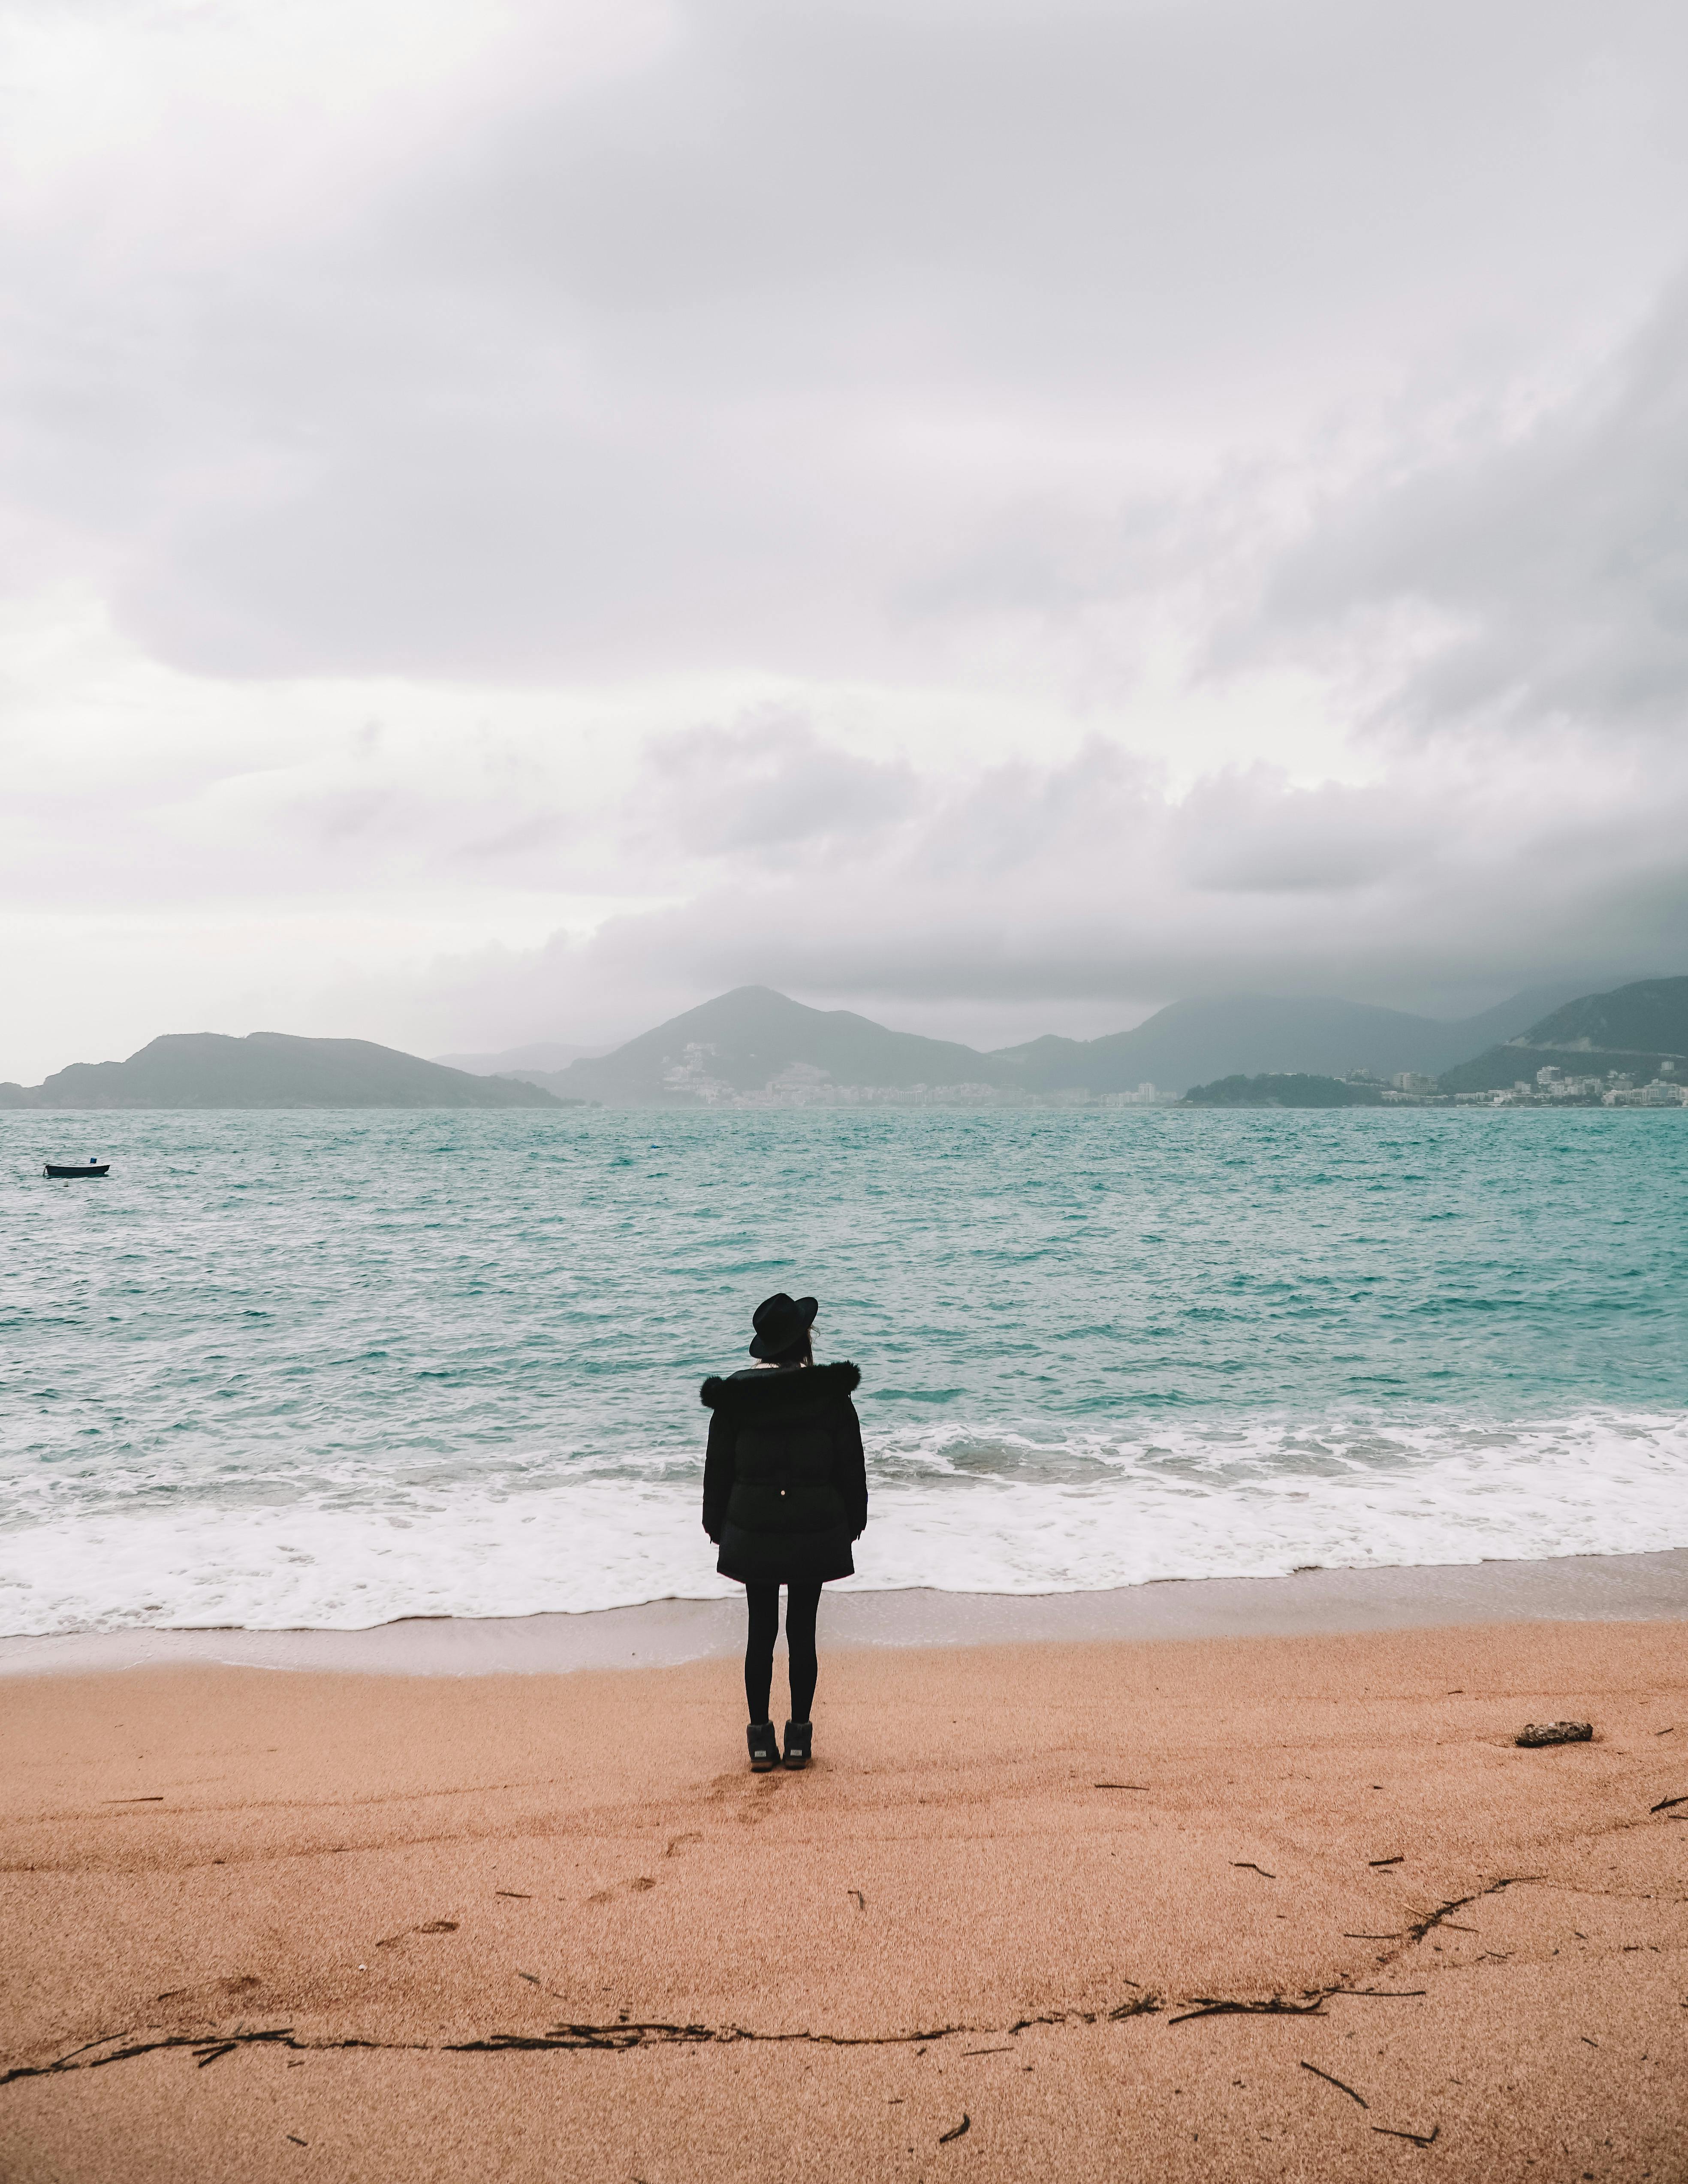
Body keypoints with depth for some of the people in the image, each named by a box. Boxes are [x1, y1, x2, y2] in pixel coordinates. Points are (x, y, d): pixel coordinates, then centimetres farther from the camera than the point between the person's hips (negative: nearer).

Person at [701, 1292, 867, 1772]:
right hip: (814, 1530, -1)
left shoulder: (734, 1393, -4)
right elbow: (850, 1465, 0)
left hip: (753, 1530, 1)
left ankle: (760, 1737, 13)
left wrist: (718, 1525, 14)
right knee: (803, 1630, 8)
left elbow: (718, 1466, 3)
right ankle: (799, 1737, 15)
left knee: (761, 1630, 8)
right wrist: (852, 1524, 12)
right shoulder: (831, 1391, -7)